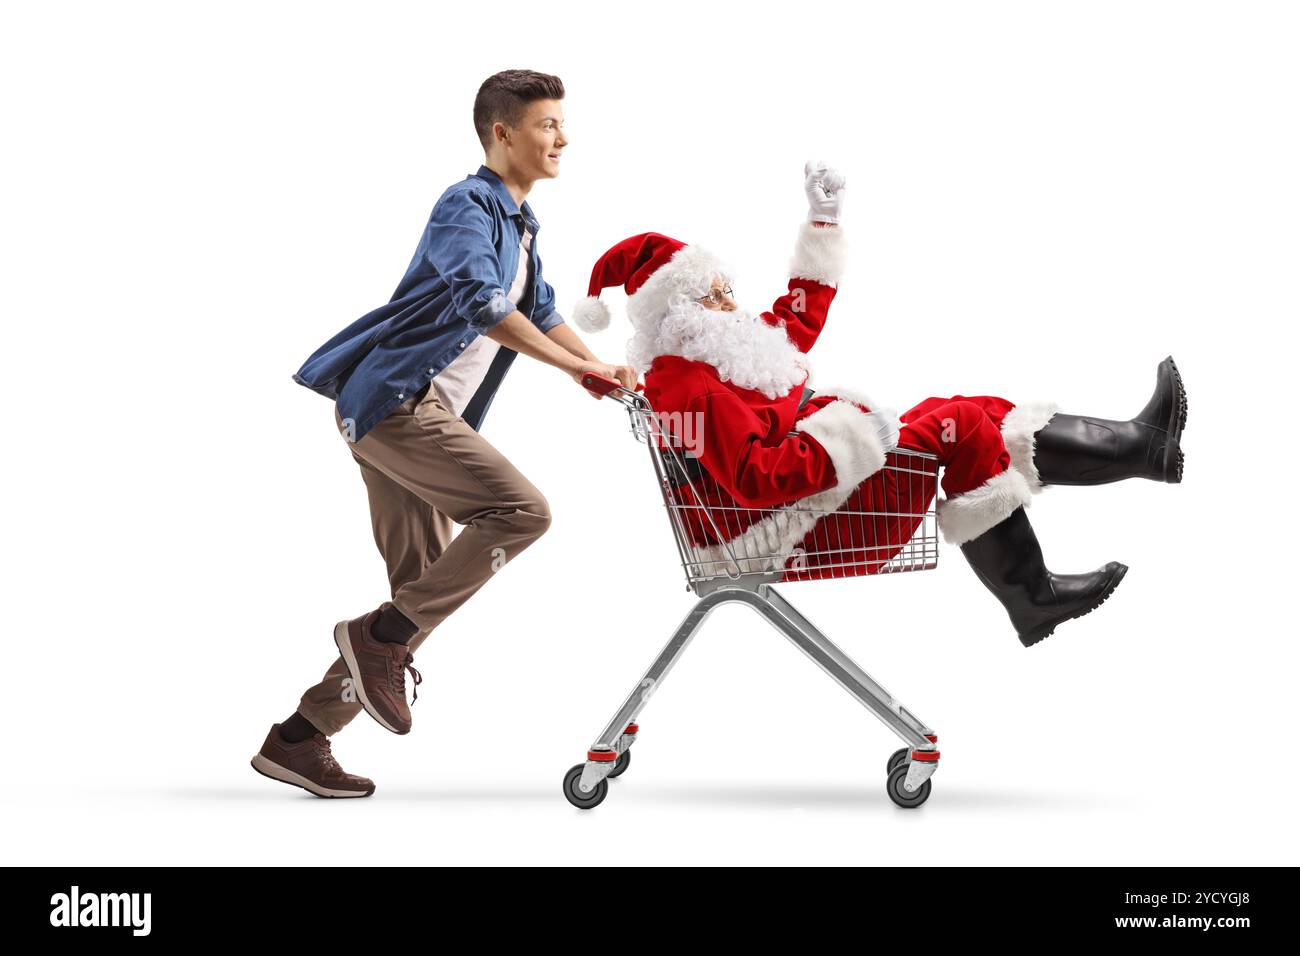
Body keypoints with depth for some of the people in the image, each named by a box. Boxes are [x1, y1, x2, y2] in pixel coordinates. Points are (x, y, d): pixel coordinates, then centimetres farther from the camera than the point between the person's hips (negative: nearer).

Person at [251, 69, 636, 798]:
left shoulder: (518, 222, 21)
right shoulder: (468, 206, -8)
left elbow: (541, 312, 26)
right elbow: (478, 302, -23)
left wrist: (605, 373, 11)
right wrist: (571, 365, -24)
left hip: (420, 412, 10)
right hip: (394, 401, -10)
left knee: (425, 588, 7)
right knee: (521, 510, -22)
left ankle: (297, 740, 10)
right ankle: (383, 637, -14)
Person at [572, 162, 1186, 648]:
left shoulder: (719, 354, 13)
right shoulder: (693, 390, -20)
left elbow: (799, 318, 28)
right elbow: (755, 479, -31)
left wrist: (822, 222, 28)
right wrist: (859, 434, -29)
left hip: (814, 493, 11)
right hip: (790, 540, -11)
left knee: (975, 416, 5)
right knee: (958, 427, -13)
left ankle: (1138, 444, 6)